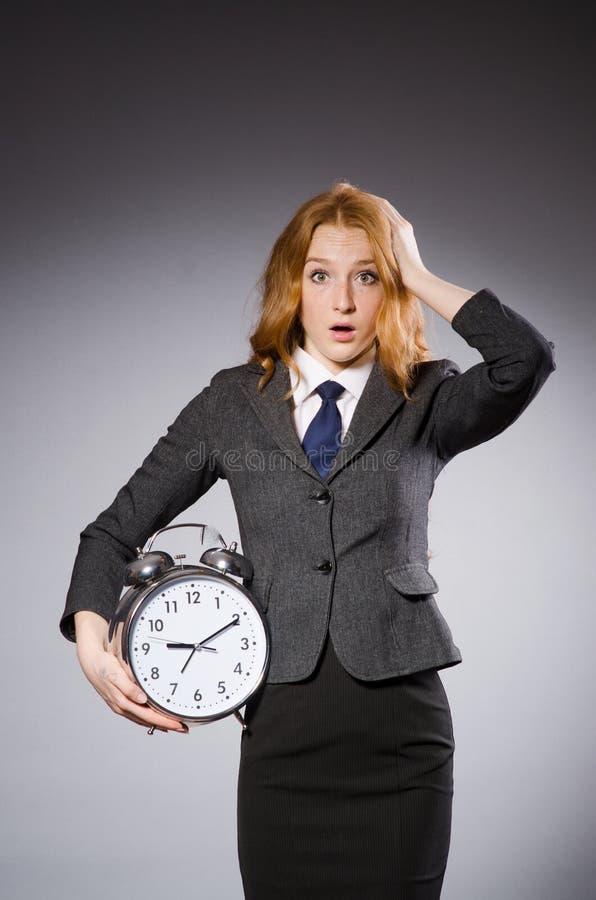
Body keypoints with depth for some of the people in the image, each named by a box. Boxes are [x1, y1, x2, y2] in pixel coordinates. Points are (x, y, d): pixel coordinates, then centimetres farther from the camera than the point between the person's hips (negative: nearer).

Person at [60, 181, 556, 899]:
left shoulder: (425, 403, 3)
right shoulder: (233, 402, 6)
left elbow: (527, 360, -18)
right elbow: (117, 528, 9)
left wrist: (417, 277, -7)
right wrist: (92, 646, -6)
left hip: (402, 720, -1)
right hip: (282, 727, 1)